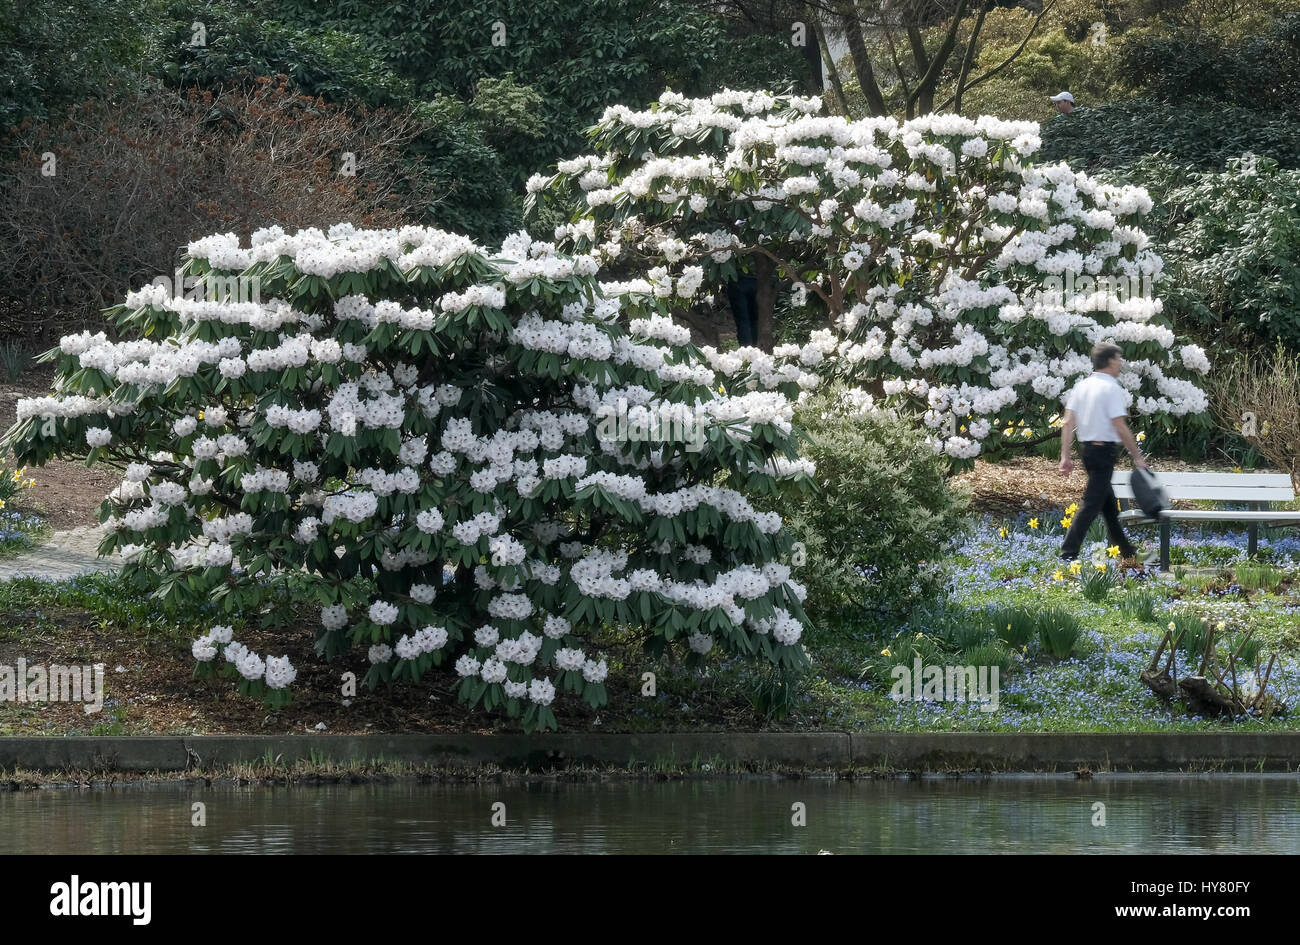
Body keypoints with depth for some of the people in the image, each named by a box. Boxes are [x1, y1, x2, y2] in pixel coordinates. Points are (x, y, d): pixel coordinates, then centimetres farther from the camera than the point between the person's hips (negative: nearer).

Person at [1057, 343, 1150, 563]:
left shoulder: (1081, 386, 9)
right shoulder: (1112, 388, -13)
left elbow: (1068, 423, 4)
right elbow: (1120, 428, -17)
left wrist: (1066, 456, 4)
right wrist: (1137, 457, -10)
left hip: (1086, 447, 8)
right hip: (1105, 449, -8)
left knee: (1109, 503, 19)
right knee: (1091, 503, -8)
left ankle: (1125, 551, 31)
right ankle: (1068, 553, -15)